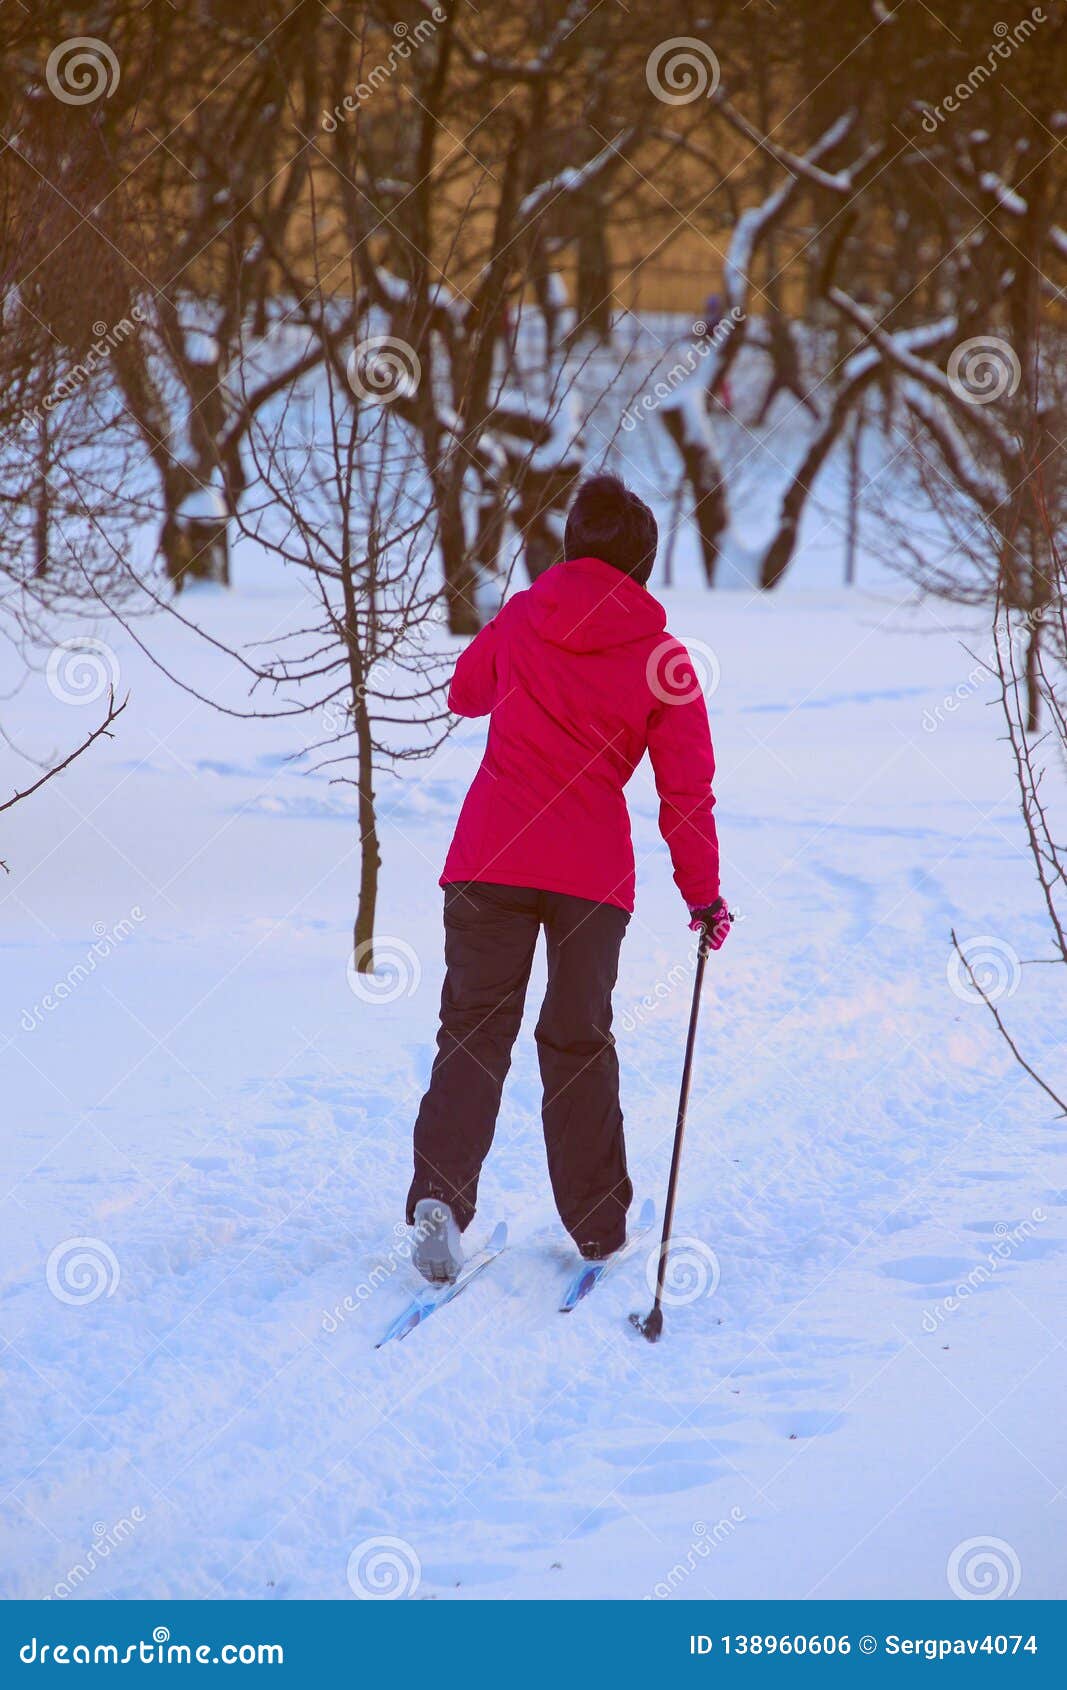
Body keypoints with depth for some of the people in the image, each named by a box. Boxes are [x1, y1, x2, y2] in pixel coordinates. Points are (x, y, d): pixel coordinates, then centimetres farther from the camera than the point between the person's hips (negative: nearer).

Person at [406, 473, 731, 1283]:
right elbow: (687, 790, 1)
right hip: (594, 872, 0)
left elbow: (466, 692, 24)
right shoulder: (663, 657, 0)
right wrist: (703, 894, 12)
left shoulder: (521, 618, 5)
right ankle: (598, 1227, 20)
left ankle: (441, 1193, -15)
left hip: (489, 854, 1)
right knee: (580, 1042, 13)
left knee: (474, 1030, 5)